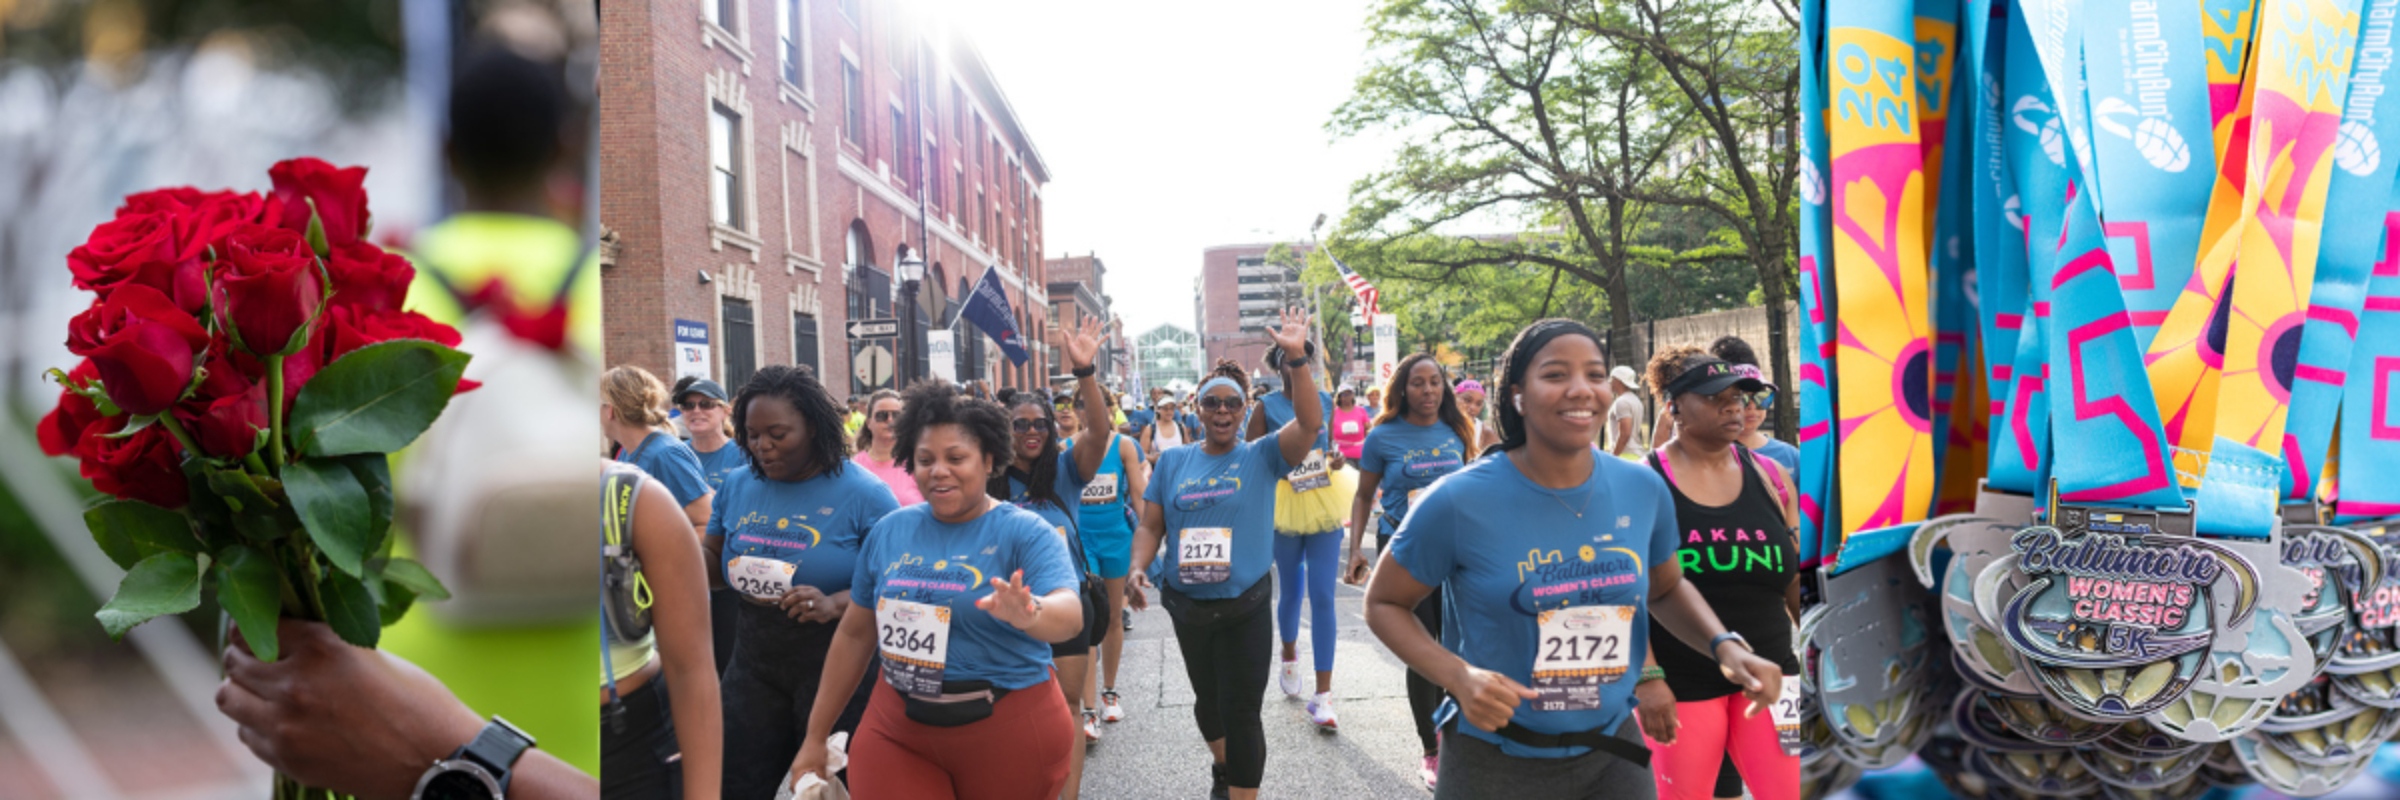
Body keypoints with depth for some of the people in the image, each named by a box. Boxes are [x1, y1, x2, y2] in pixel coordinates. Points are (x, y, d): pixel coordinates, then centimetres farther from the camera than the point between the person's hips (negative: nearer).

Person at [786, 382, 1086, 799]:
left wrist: (1028, 613, -49)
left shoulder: (1027, 533, -10)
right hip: (896, 732, 3)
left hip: (1009, 731, -2)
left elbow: (1070, 613, -26)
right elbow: (855, 634, 10)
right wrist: (816, 737, 14)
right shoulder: (889, 530, 3)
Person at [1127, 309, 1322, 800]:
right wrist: (1137, 568, -13)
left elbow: (1310, 423, -22)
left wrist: (1296, 360, -33)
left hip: (1245, 609, -4)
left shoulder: (1263, 456, -6)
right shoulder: (1174, 461, 2)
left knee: (1242, 711, 0)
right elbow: (1150, 526, 5)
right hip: (1187, 607, 4)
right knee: (1206, 699, 24)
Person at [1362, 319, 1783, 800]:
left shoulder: (1644, 490, -4)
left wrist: (1725, 646, -5)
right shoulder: (1460, 501, -17)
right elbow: (1384, 603, -6)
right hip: (1494, 758, -3)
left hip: (1613, 748, 4)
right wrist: (1459, 676, -23)